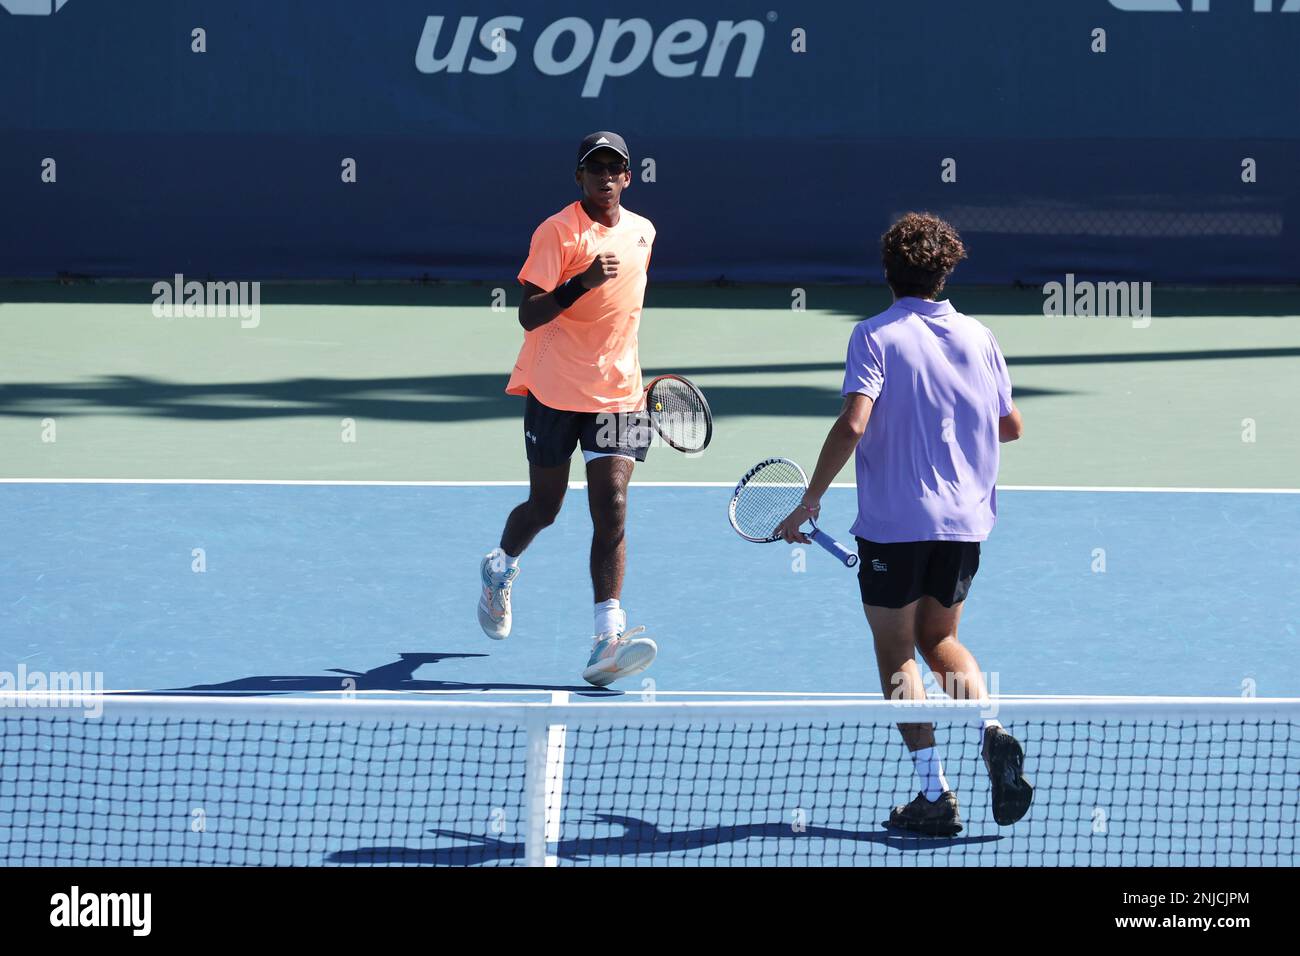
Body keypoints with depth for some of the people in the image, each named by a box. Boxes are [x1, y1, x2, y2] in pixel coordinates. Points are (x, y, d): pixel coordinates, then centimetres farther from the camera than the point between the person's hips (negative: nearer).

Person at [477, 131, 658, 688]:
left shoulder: (642, 233, 9)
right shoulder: (557, 232, -10)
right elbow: (529, 315, -17)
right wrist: (581, 283, -32)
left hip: (615, 392, 4)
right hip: (554, 390, -3)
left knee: (612, 509, -10)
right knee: (544, 506, 10)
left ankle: (607, 641, -18)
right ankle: (500, 569, 44)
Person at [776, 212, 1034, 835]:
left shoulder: (876, 336, -8)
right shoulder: (978, 337, 5)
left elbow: (852, 426, -19)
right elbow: (1012, 426, 12)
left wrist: (809, 502, -12)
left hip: (895, 521, -5)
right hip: (965, 521, 5)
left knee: (897, 653, 6)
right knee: (939, 638, 22)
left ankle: (934, 794, -1)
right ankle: (991, 730, -4)